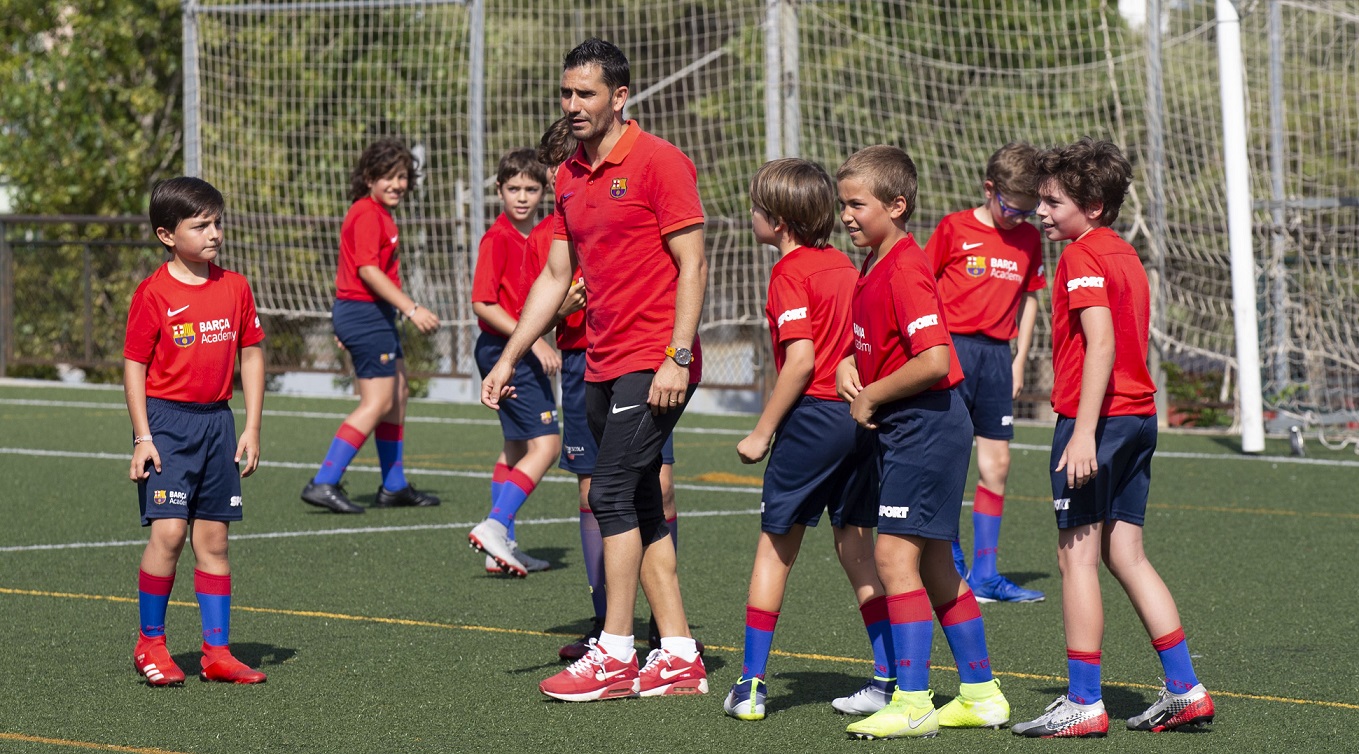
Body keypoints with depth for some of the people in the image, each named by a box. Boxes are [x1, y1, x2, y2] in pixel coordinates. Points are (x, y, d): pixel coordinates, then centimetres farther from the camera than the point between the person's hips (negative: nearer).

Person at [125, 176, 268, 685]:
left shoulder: (234, 288, 6)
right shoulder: (154, 294, -8)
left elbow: (252, 357, 11)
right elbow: (134, 366, -6)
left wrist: (252, 429, 6)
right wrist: (142, 438, -11)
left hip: (217, 422, 5)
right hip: (166, 419, -5)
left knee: (213, 538, 6)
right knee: (168, 530, -13)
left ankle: (217, 652, 10)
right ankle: (150, 644, 1)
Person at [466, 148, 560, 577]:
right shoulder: (498, 239, -15)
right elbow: (483, 304, -20)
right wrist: (533, 341, -23)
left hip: (526, 349, 10)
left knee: (517, 447, 15)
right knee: (545, 444, -16)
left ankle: (503, 545, 22)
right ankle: (495, 527, -18)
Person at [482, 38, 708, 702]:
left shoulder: (658, 162, -9)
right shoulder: (570, 176, 14)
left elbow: (692, 264, -12)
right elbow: (555, 277, 20)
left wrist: (677, 358, -19)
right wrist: (507, 360, 16)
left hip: (654, 365, -8)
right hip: (602, 366, 8)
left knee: (612, 494, -12)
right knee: (639, 509, 7)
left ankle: (615, 657, -8)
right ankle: (679, 659, 11)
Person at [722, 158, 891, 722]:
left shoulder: (790, 273, -10)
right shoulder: (845, 266, 12)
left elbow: (802, 358, -18)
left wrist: (763, 431, -12)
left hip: (814, 416, -7)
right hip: (861, 417, 7)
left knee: (775, 545, 4)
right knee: (857, 548, 11)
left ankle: (750, 685, 4)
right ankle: (889, 679, 7)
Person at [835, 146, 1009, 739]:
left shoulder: (904, 271, -19)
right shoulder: (874, 268, 11)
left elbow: (933, 360, -28)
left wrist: (871, 397, -17)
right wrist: (849, 363, 3)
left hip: (924, 425, -10)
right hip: (908, 430, 10)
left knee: (895, 555, -11)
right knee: (934, 564, 14)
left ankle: (913, 705, -10)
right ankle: (981, 694, 22)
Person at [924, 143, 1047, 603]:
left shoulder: (1028, 239, 10)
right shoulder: (954, 229, -4)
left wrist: (1019, 362, 14)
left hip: (997, 355, 5)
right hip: (953, 347, -5)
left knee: (996, 464, 5)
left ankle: (985, 576, 11)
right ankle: (951, 568, 2)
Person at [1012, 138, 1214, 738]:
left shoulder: (1082, 256, -11)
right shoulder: (1126, 256, 16)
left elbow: (1101, 343, -21)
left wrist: (1084, 432, -25)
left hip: (1096, 417, -9)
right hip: (1139, 416, 9)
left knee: (1076, 555, -3)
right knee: (1125, 554, 13)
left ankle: (1082, 703, -1)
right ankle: (1185, 690, 11)